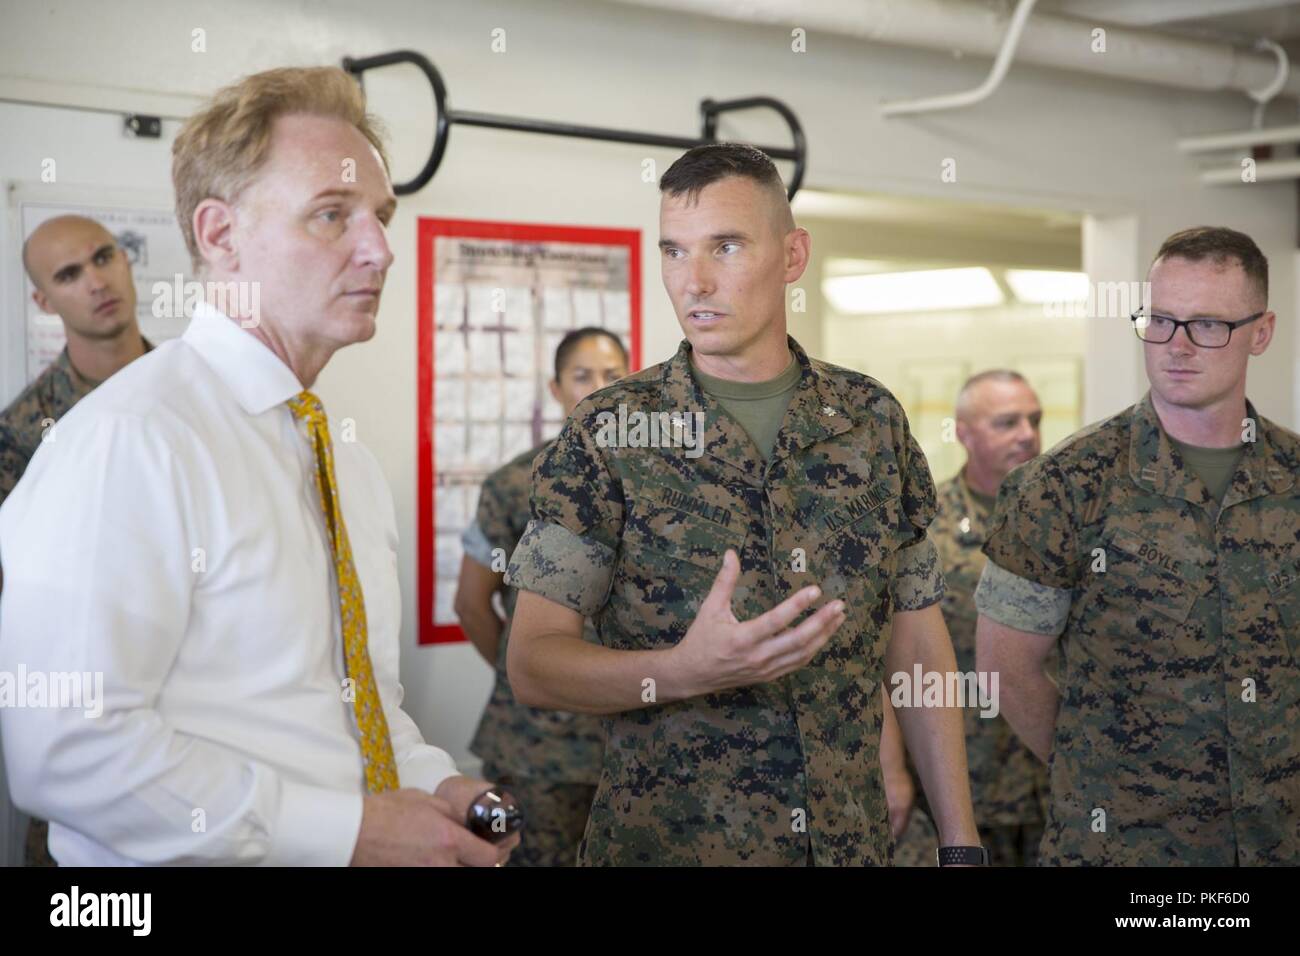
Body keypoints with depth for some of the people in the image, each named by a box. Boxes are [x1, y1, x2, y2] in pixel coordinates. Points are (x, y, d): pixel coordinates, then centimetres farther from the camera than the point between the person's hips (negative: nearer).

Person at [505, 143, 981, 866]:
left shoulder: (873, 420, 2)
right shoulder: (608, 435, -8)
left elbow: (918, 643, 6)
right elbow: (533, 664, -11)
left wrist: (962, 841, 3)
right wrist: (681, 671, -28)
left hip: (851, 838, 3)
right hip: (662, 841, -3)